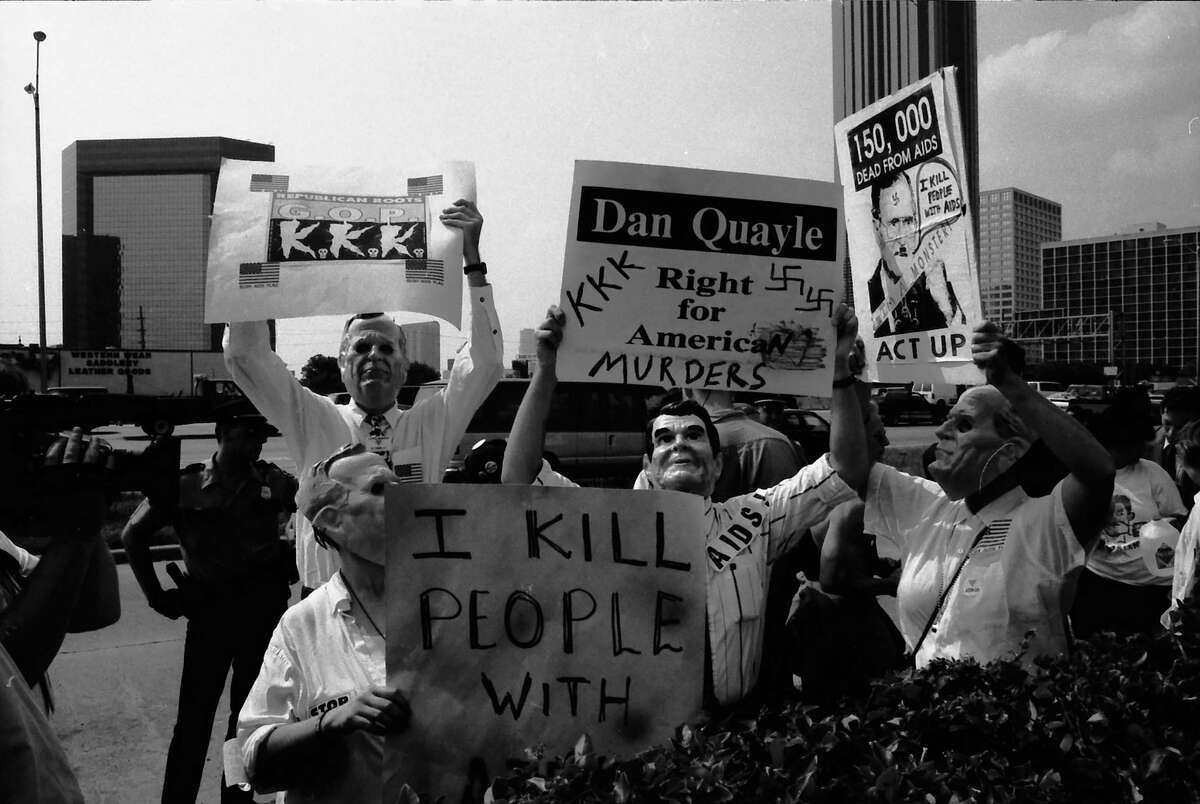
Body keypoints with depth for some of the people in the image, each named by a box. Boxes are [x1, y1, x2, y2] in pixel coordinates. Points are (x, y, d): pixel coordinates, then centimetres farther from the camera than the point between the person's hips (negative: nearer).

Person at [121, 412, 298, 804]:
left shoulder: (276, 482, -2)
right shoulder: (186, 485, -6)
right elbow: (133, 536, 1)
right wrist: (156, 595, 0)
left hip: (263, 608, 2)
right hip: (208, 610, -2)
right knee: (194, 716, 1)